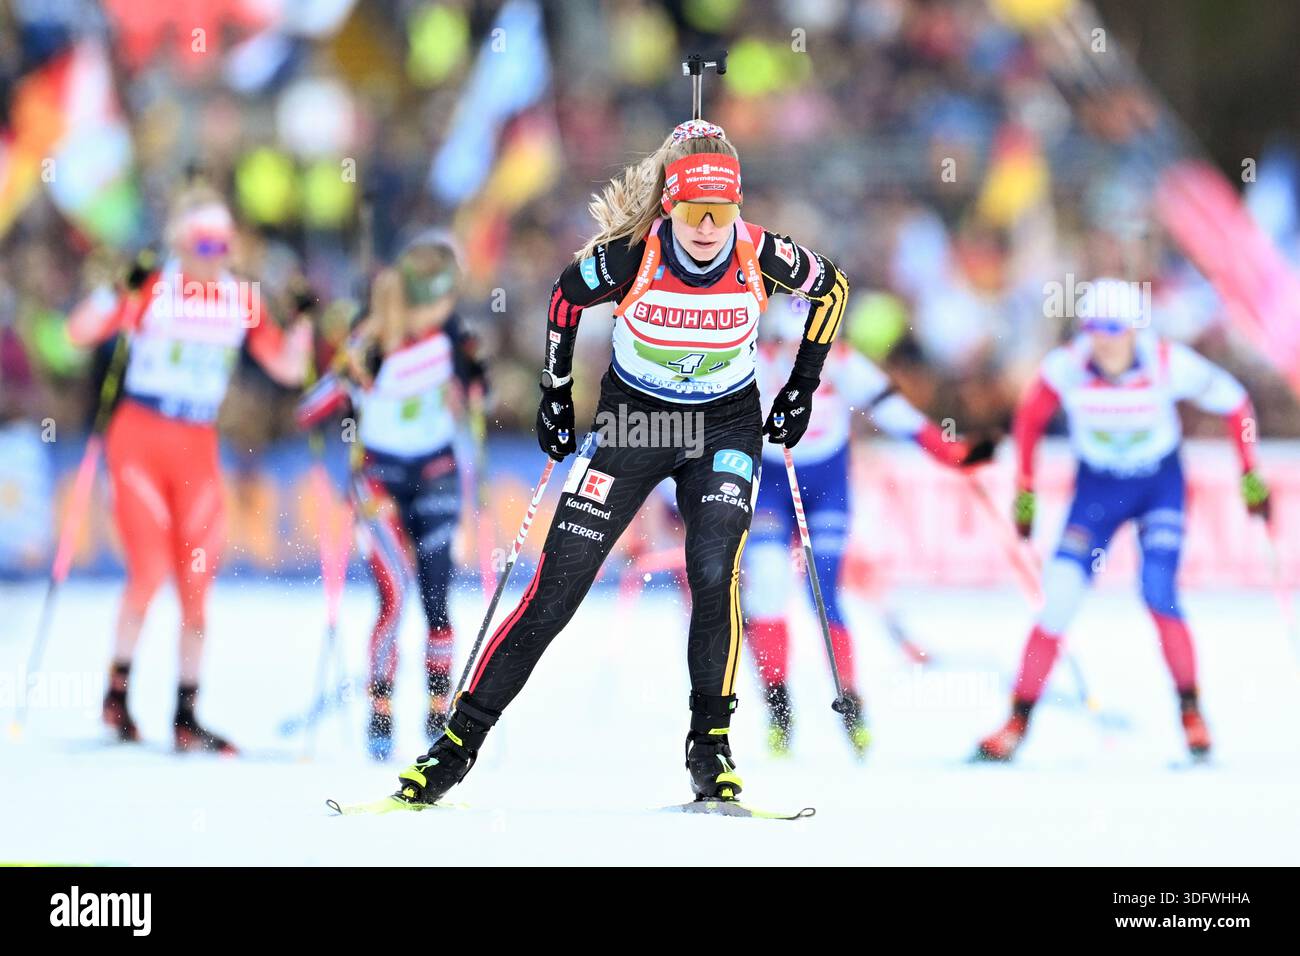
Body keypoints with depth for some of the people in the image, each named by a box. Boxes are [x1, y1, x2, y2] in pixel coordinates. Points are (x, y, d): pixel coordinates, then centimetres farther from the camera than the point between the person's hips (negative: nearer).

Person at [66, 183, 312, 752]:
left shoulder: (242, 300, 7)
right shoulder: (151, 288, -4)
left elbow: (287, 368, 11)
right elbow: (80, 332, -12)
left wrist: (303, 320, -3)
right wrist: (118, 290, -25)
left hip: (198, 450, 4)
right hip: (139, 440, -4)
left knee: (197, 586, 1)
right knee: (151, 571, -15)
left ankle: (185, 716, 7)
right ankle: (117, 692, 3)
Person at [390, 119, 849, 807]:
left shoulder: (759, 256, -21)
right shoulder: (631, 255, -23)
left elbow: (832, 287, 1)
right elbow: (567, 296, -1)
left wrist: (804, 385, 0)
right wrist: (556, 394, 5)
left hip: (725, 427, 0)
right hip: (630, 417, 0)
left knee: (714, 574, -23)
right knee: (556, 589, -6)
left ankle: (710, 742, -7)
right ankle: (460, 740, 2)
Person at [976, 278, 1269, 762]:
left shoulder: (1171, 366, -24)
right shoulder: (1066, 368, -21)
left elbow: (1234, 402, -7)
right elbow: (1030, 418, -1)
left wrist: (1250, 476, -4)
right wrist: (1024, 492, 0)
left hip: (1161, 486, -1)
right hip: (1097, 487, 1)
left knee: (1158, 594, -20)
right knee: (1058, 600, -11)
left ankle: (1191, 713, -3)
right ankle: (1018, 722, -2)